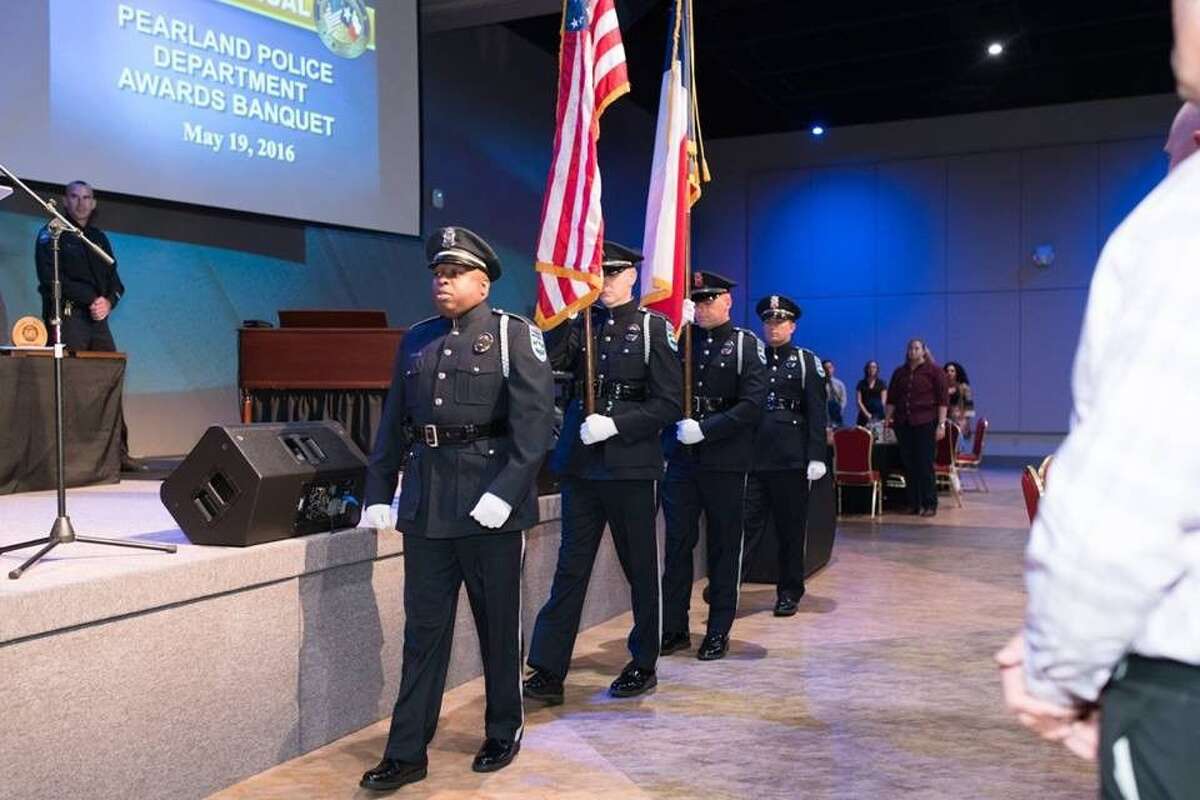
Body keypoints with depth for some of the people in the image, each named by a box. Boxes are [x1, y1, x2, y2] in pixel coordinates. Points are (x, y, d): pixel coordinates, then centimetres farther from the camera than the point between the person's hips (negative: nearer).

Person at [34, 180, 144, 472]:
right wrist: (91, 298, -11)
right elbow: (51, 278, -8)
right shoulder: (52, 234, 5)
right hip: (66, 317, -5)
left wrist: (108, 302, -3)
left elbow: (115, 281, 18)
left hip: (98, 319, 5)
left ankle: (119, 452, 1)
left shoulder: (99, 238, 22)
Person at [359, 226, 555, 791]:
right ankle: (407, 753, 16)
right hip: (425, 504, 5)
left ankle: (503, 734, 29)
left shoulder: (514, 335, -3)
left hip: (490, 504, -4)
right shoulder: (416, 340, 13)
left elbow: (534, 420, -12)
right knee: (423, 629, 8)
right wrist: (378, 493, 9)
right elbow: (393, 422, 15)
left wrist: (505, 491, -21)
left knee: (498, 626, 10)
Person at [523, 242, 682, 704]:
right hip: (581, 464, 4)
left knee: (639, 567, 9)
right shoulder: (582, 323, 10)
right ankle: (548, 671, 8)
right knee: (571, 567, 5)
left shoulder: (653, 327, -2)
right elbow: (547, 360, -8)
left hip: (631, 466, -3)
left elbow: (668, 405, -8)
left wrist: (614, 424, -17)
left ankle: (643, 665, 25)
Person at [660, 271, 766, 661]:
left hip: (725, 463, -3)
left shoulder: (747, 345, -1)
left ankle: (718, 632, 17)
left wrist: (705, 429, -18)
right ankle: (674, 628, 15)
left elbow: (752, 405, -11)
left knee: (724, 546, 7)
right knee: (677, 545, 6)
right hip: (682, 458, 3)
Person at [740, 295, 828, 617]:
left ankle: (789, 593, 16)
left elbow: (816, 412, -2)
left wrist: (816, 457, -11)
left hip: (791, 458, -2)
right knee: (746, 523, -3)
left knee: (791, 528, 6)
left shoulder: (806, 361, 4)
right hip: (752, 456, 2)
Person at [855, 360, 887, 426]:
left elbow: (883, 401, 4)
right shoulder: (861, 384, 10)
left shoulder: (881, 384, 10)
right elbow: (859, 401, 3)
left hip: (878, 416, 0)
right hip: (864, 416, 0)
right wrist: (867, 414, -9)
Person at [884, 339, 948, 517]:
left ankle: (930, 504, 3)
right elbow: (892, 399, 17)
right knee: (908, 464, 4)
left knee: (925, 464, -4)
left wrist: (941, 424, -9)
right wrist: (888, 418, 7)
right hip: (903, 423, 4)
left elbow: (942, 400, -3)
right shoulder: (900, 372, 13)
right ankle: (914, 503, 11)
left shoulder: (933, 371, 1)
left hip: (925, 423, -4)